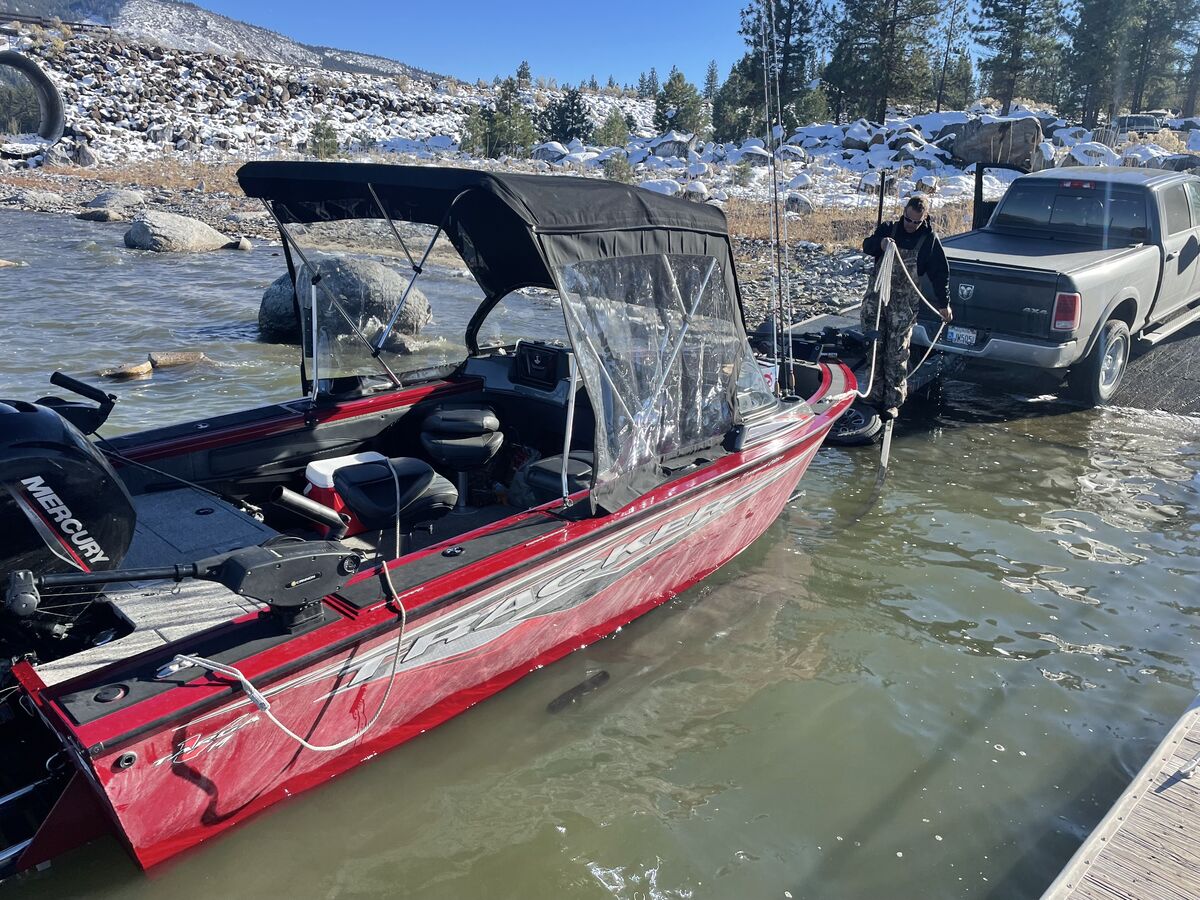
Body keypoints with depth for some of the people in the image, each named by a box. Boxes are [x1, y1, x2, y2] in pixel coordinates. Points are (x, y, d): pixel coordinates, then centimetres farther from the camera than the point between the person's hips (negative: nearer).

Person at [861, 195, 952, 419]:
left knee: (896, 355, -2)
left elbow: (940, 273, 6)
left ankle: (892, 401, 5)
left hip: (903, 304, -2)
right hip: (875, 298, 2)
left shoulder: (929, 240, 1)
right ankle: (874, 397, 11)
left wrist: (944, 303, 7)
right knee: (872, 349, 2)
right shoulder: (888, 229, 6)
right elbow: (867, 246, -8)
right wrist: (880, 243, -30)